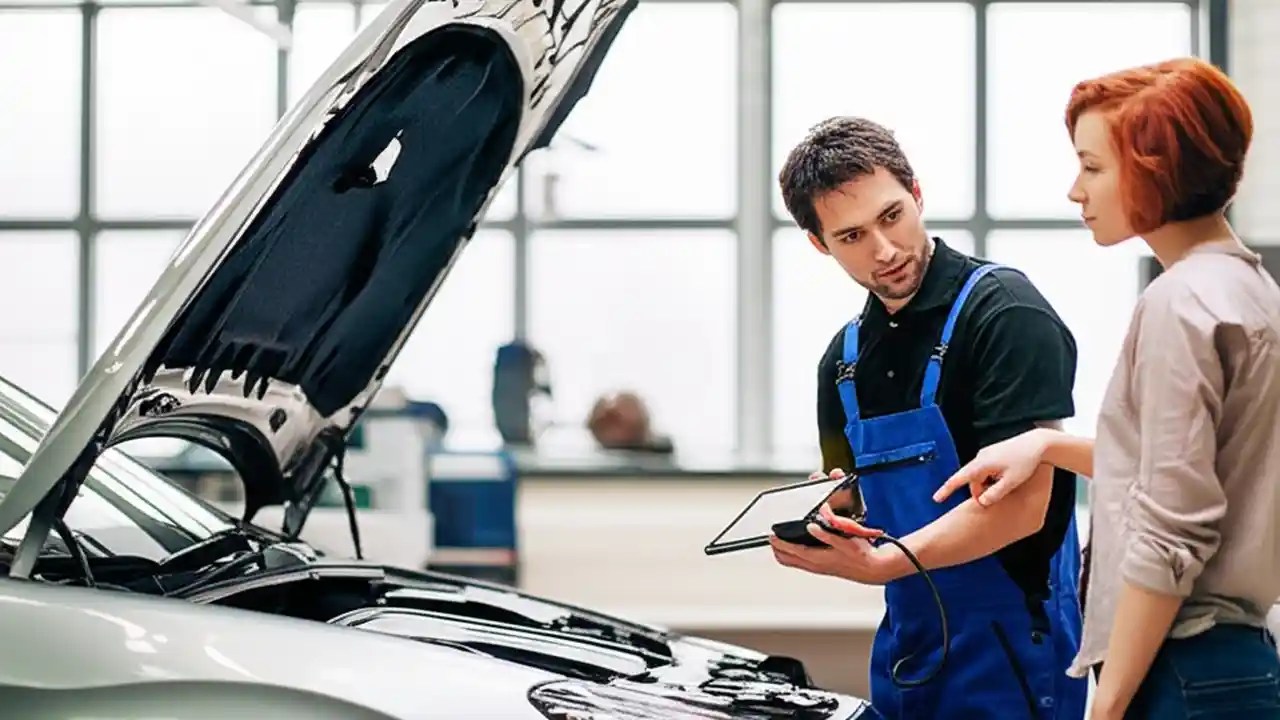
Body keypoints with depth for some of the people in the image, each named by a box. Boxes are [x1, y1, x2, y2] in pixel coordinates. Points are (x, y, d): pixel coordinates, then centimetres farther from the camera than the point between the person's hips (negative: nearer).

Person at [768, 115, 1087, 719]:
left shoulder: (1005, 312, -12)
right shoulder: (844, 358, 10)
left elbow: (1021, 505, -19)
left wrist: (882, 563, -25)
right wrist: (827, 528, -5)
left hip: (1012, 654, -7)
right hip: (907, 656, 7)